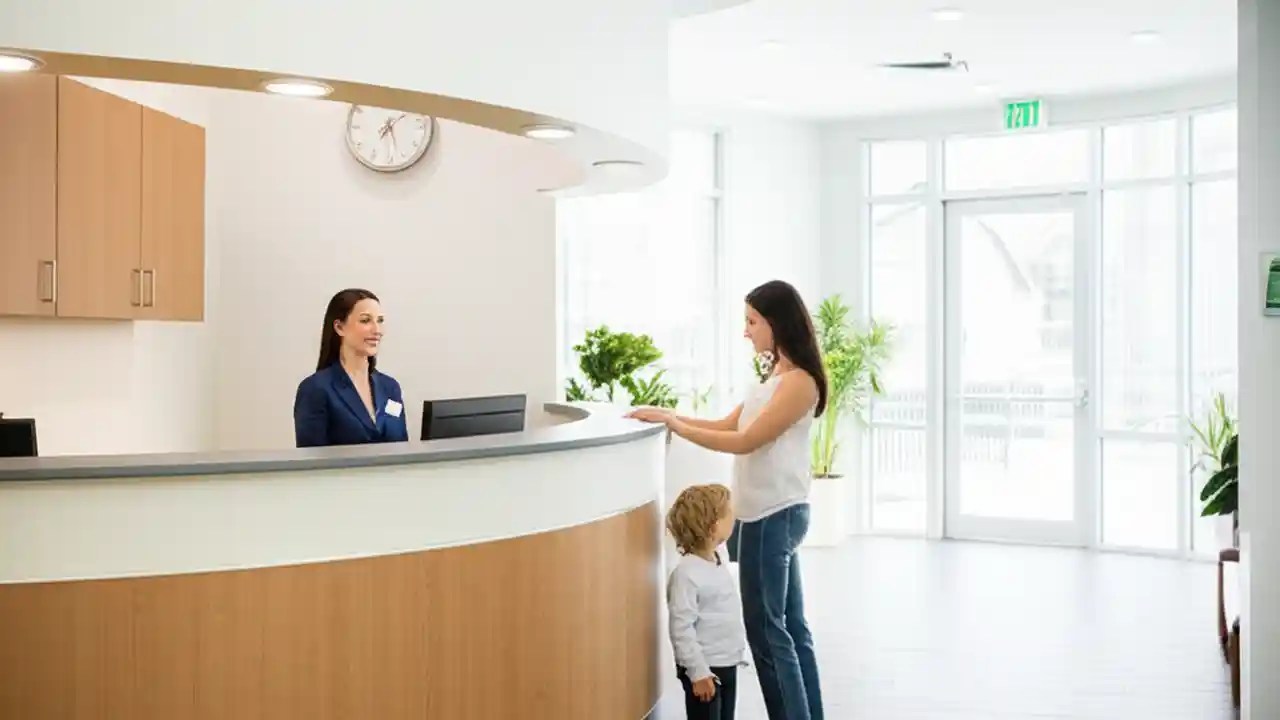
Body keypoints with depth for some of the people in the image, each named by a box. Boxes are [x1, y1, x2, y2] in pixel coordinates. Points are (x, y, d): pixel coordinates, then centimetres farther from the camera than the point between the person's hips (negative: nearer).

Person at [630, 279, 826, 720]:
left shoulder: (799, 382, -16)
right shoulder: (776, 377, 15)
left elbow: (744, 442, -20)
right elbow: (726, 425, 15)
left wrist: (671, 424, -17)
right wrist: (670, 414, 4)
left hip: (775, 516, -9)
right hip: (769, 514, 9)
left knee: (766, 630, -3)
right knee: (788, 627, 13)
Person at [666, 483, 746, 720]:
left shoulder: (720, 564, 6)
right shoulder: (686, 573, -22)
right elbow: (681, 629, -22)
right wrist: (698, 672, -21)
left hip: (728, 664, 9)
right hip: (705, 669, -9)